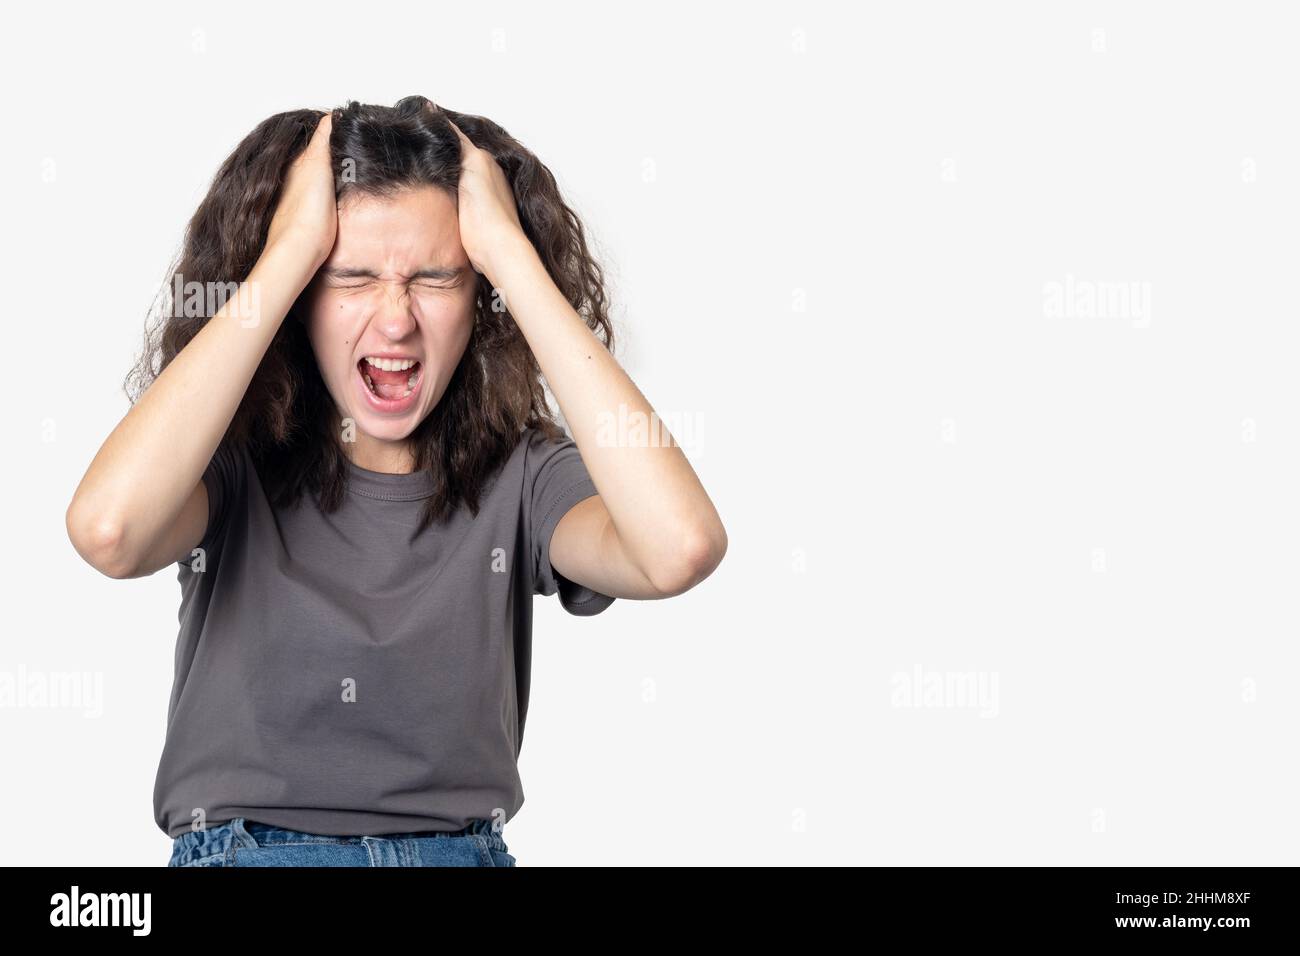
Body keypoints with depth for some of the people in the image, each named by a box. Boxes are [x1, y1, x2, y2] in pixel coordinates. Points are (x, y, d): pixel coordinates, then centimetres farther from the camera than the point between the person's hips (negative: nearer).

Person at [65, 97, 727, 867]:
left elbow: (683, 549, -21)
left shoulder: (518, 478, -1)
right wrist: (288, 253, -17)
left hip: (464, 845, 1)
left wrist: (511, 253, -15)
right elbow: (109, 530, -25)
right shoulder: (232, 462, -3)